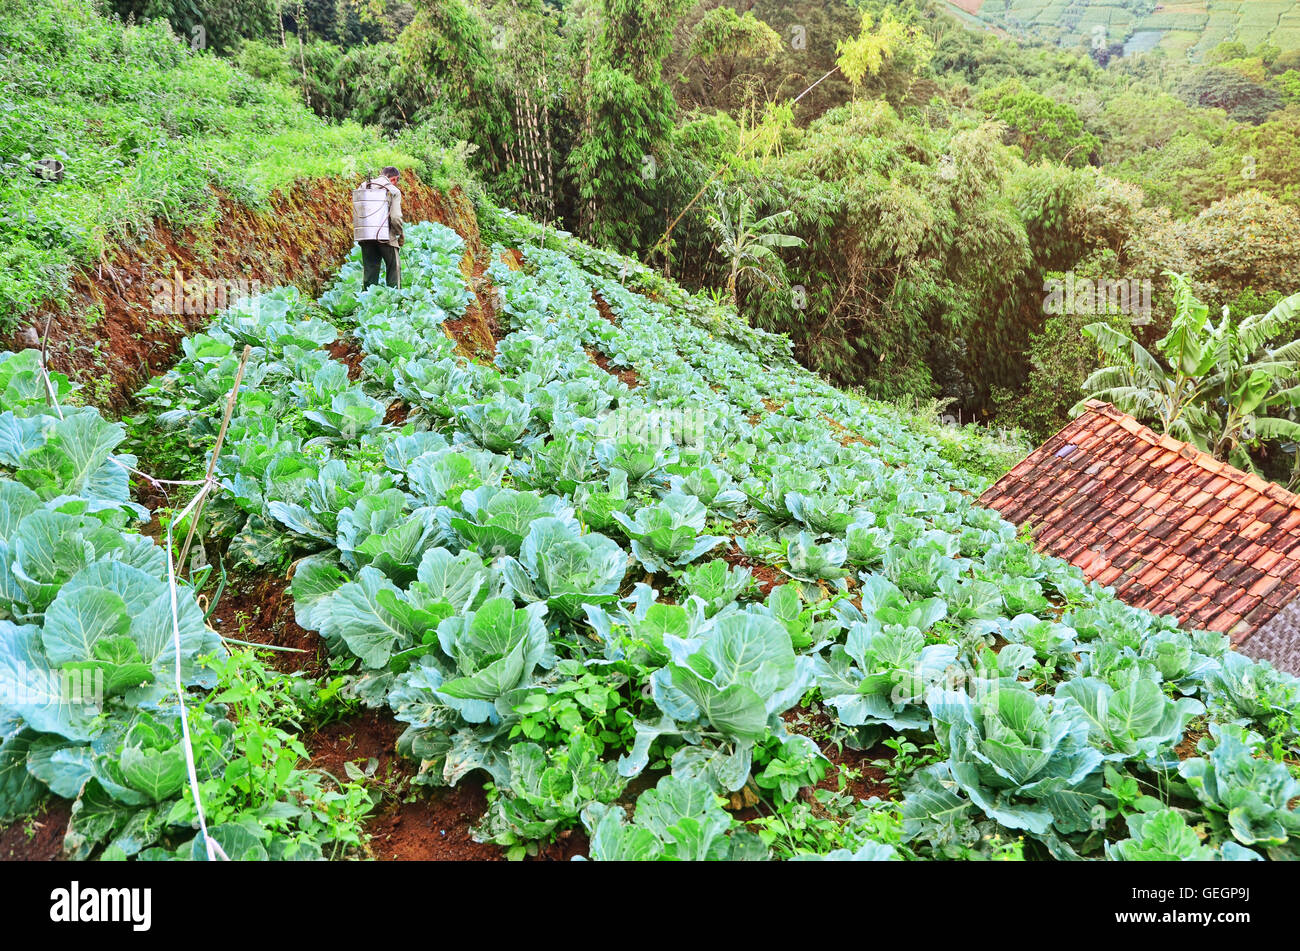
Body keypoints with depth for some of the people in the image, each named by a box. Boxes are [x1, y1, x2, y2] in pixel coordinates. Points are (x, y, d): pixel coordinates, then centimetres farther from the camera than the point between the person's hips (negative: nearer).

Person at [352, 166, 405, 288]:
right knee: (394, 269, 7)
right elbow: (395, 217, -12)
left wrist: (358, 234, 14)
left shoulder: (362, 187, 10)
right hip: (385, 237, -4)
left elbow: (355, 214, 7)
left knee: (369, 269, 11)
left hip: (364, 237, 4)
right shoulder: (393, 191, -3)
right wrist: (401, 235, 2)